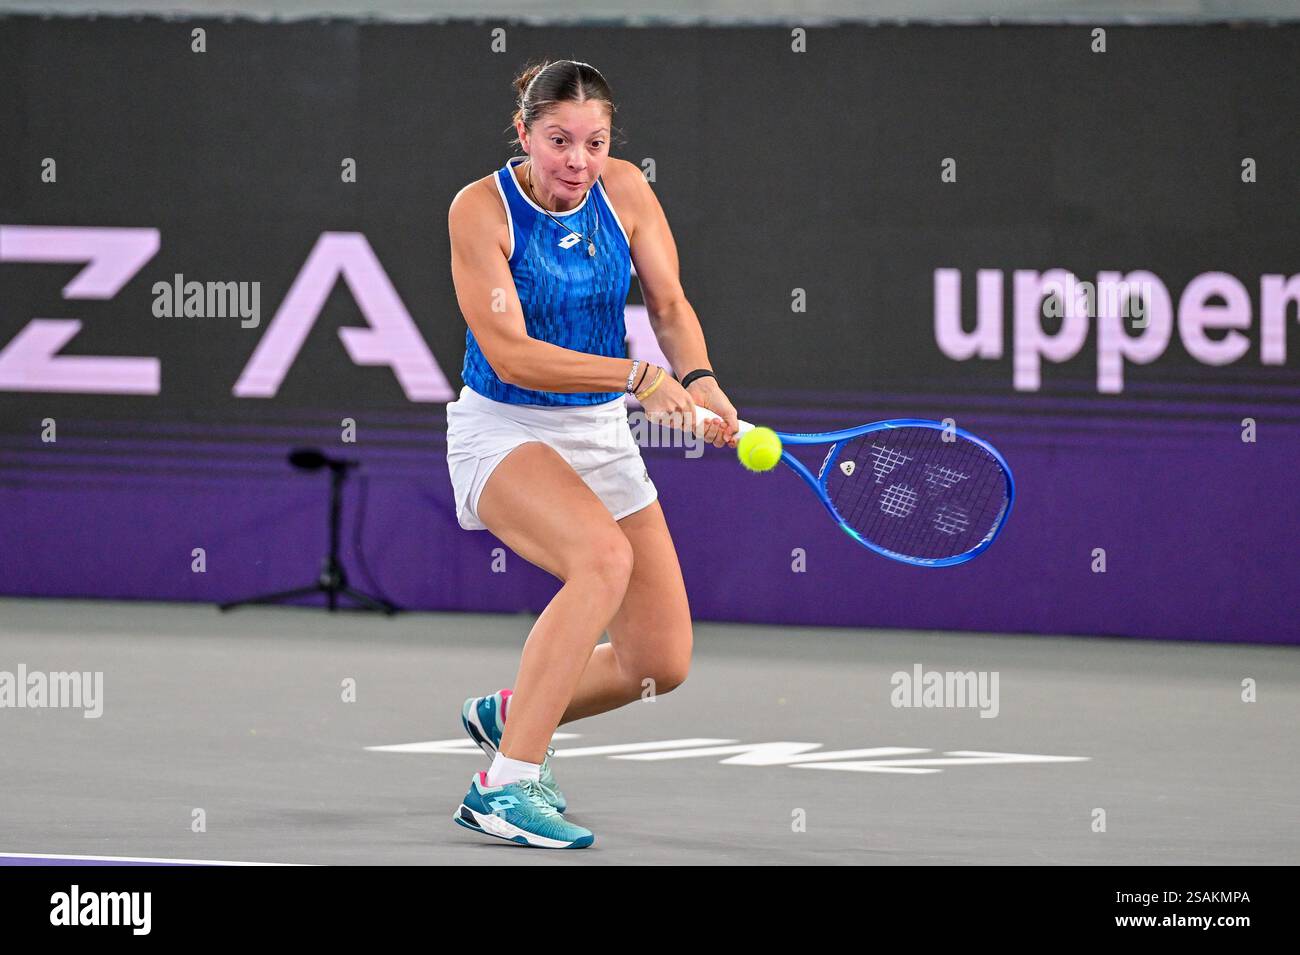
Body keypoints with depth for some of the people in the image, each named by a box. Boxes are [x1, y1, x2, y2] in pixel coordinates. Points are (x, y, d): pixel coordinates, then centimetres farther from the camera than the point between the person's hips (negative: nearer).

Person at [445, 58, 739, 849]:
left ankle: (508, 713, 30)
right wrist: (639, 377, -31)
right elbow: (509, 353, -23)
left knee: (661, 664, 0)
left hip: (601, 435, 6)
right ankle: (506, 786, -33)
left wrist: (699, 382, -24)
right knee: (604, 555, -36)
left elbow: (670, 306, -3)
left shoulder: (625, 191, -3)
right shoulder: (481, 209, -17)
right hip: (504, 430, -6)